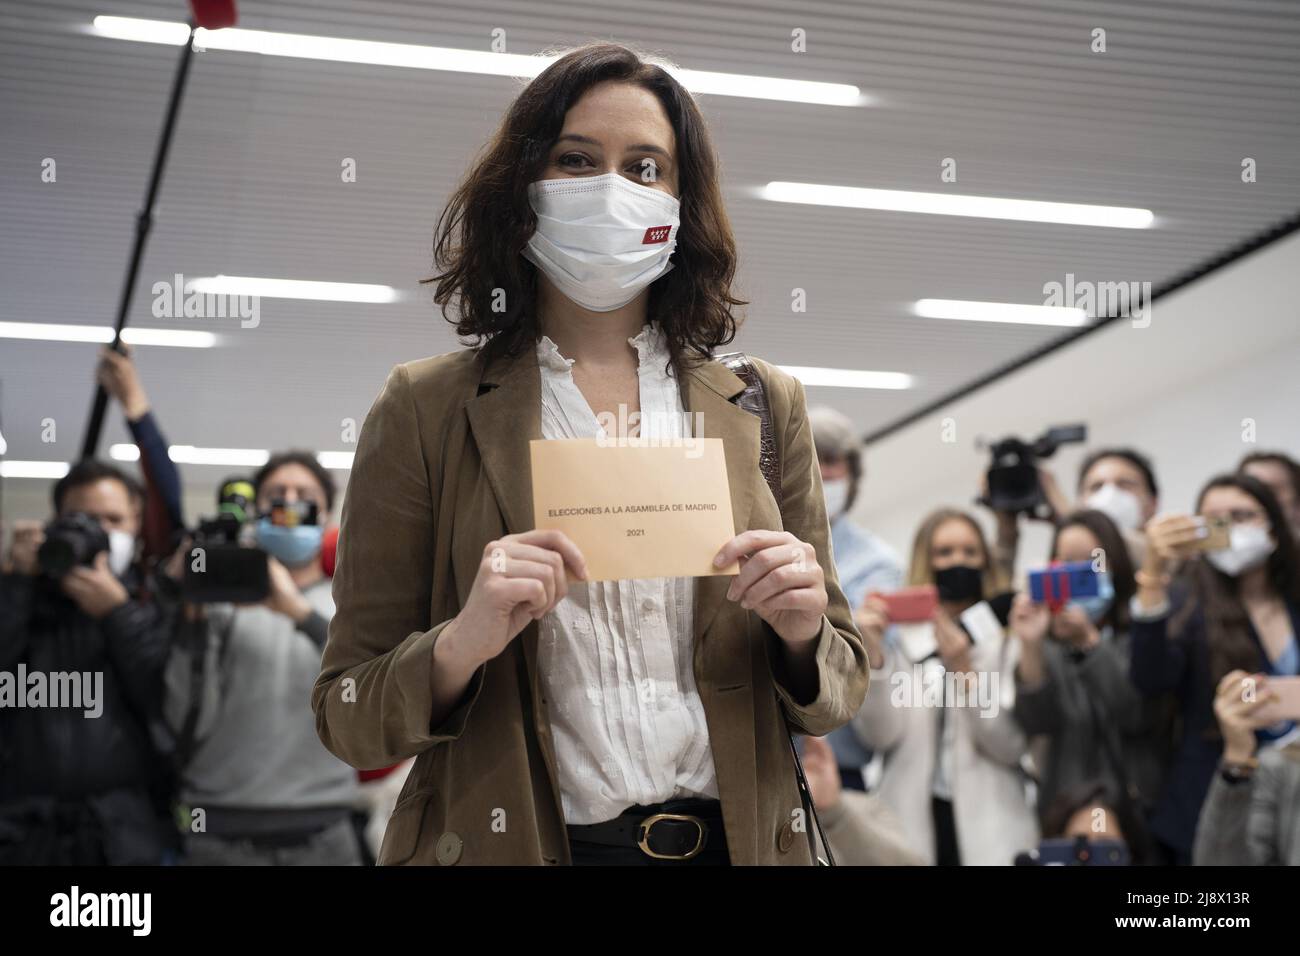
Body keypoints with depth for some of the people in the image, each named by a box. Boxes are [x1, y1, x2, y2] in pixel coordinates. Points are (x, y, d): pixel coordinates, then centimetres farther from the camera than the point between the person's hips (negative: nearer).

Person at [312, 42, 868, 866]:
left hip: (734, 837, 3)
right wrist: (461, 645, -25)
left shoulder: (766, 406, 1)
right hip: (511, 840, -2)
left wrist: (803, 631, -15)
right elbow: (349, 720, -6)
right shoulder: (425, 410, -6)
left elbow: (833, 695, 5)